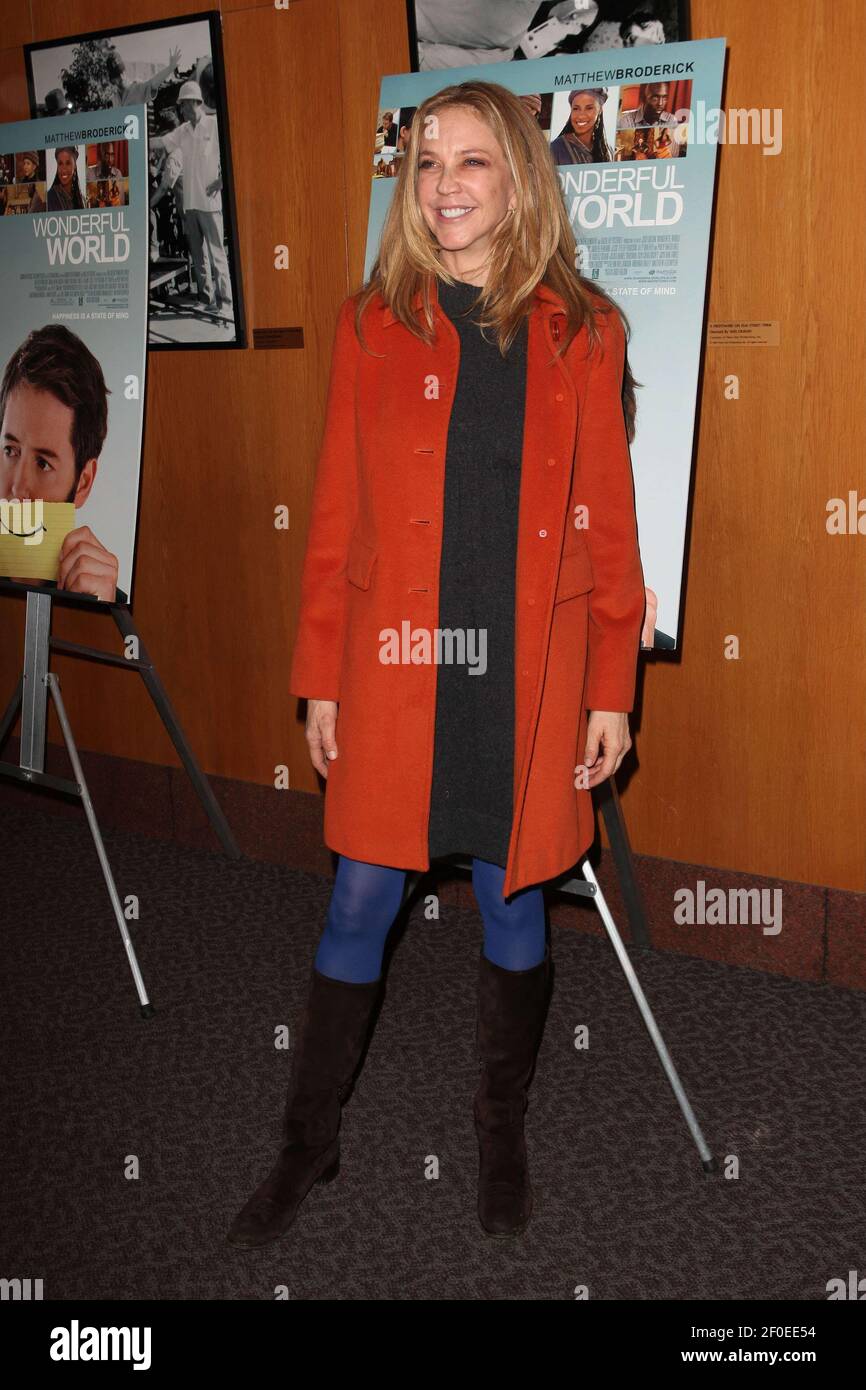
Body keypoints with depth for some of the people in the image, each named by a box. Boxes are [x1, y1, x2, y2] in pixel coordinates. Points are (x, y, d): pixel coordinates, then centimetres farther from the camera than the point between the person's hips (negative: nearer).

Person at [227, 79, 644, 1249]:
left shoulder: (581, 329, 3)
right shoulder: (375, 322, 4)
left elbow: (608, 516, 2)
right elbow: (336, 511, 3)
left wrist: (612, 689, -2)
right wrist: (320, 679, 1)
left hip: (529, 670, 0)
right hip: (396, 663, 0)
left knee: (515, 900, 12)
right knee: (362, 902, 7)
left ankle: (502, 1133, 34)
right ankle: (309, 1144, 27)